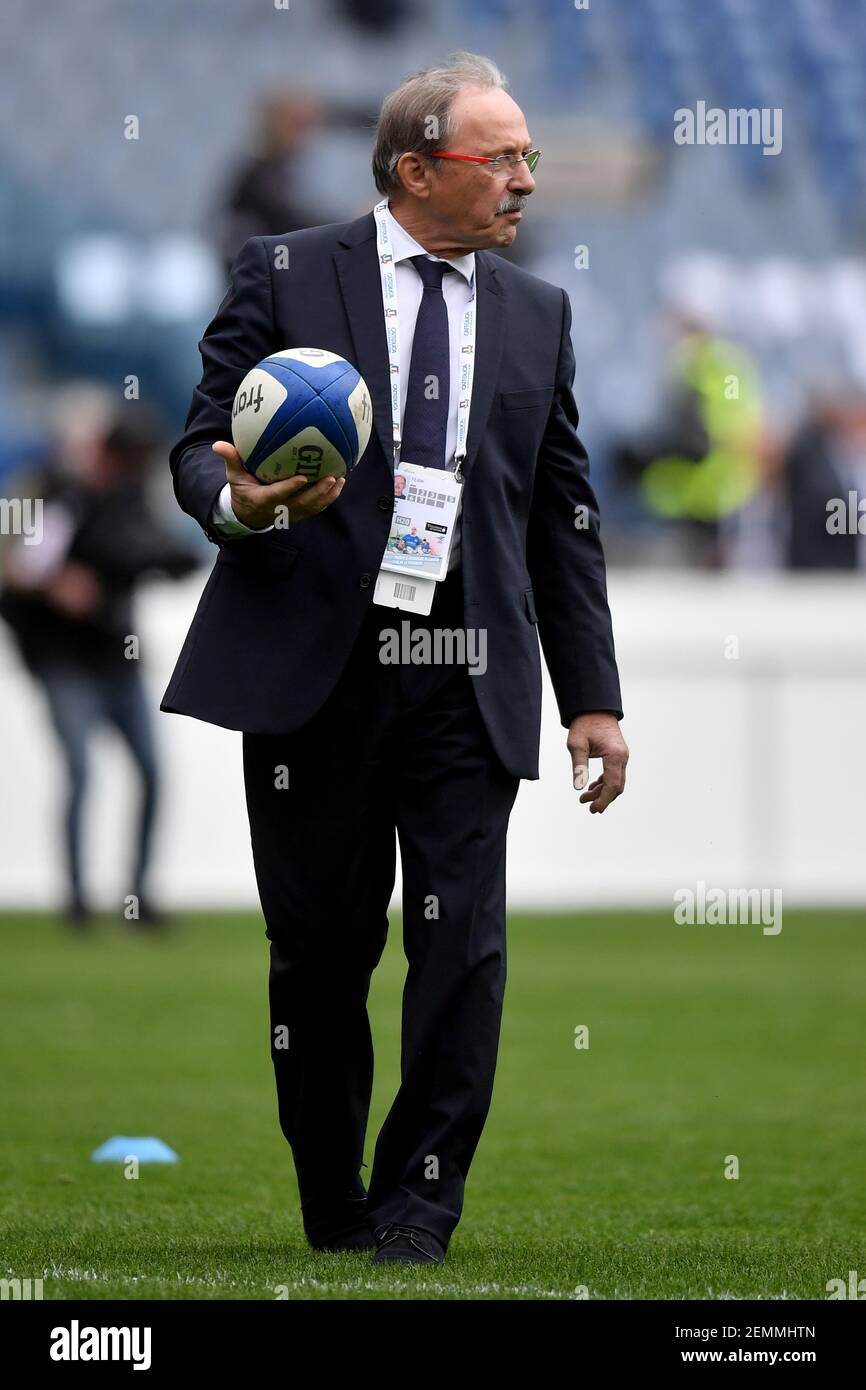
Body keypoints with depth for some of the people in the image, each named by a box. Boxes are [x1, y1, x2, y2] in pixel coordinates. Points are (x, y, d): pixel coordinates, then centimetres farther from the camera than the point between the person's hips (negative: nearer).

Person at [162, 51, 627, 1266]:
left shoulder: (537, 315, 14)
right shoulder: (284, 277, 4)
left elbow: (564, 515, 15)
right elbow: (201, 447, 2)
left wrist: (594, 697, 9)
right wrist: (238, 502, -23)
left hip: (469, 678, 2)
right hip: (312, 669, -2)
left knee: (464, 945, -8)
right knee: (320, 950, 4)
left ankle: (417, 1216, -1)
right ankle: (332, 1217, 18)